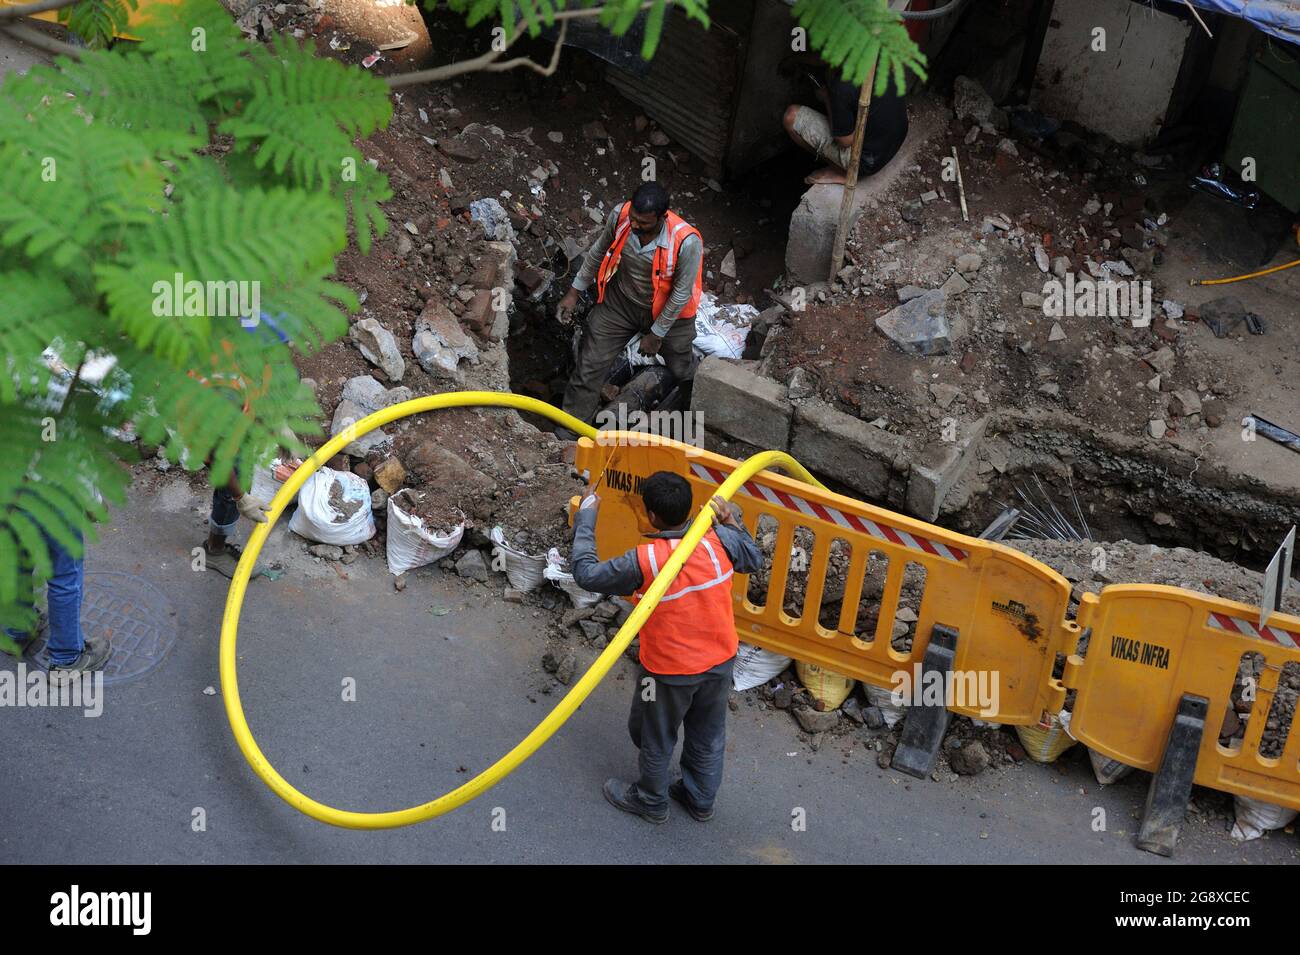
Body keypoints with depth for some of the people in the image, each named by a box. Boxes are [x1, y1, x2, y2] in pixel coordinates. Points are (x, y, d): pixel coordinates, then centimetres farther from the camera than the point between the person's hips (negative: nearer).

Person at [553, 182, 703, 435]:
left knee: (681, 371, 21)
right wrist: (573, 293, 2)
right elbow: (598, 251, -3)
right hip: (620, 301, 2)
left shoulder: (687, 242, -37)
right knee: (591, 362, 1)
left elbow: (681, 293, -22)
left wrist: (657, 334, -13)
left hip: (666, 311, -2)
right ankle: (572, 426, 20)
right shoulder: (619, 216, -25)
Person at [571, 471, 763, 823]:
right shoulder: (719, 541, -19)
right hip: (720, 661, 5)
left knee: (655, 738, 23)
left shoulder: (644, 561, -30)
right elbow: (753, 560, 3)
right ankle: (700, 799, 48)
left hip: (670, 672, -4)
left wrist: (585, 517, -8)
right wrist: (732, 520, 9)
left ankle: (651, 802, 45)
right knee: (708, 735, 26)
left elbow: (586, 573, -16)